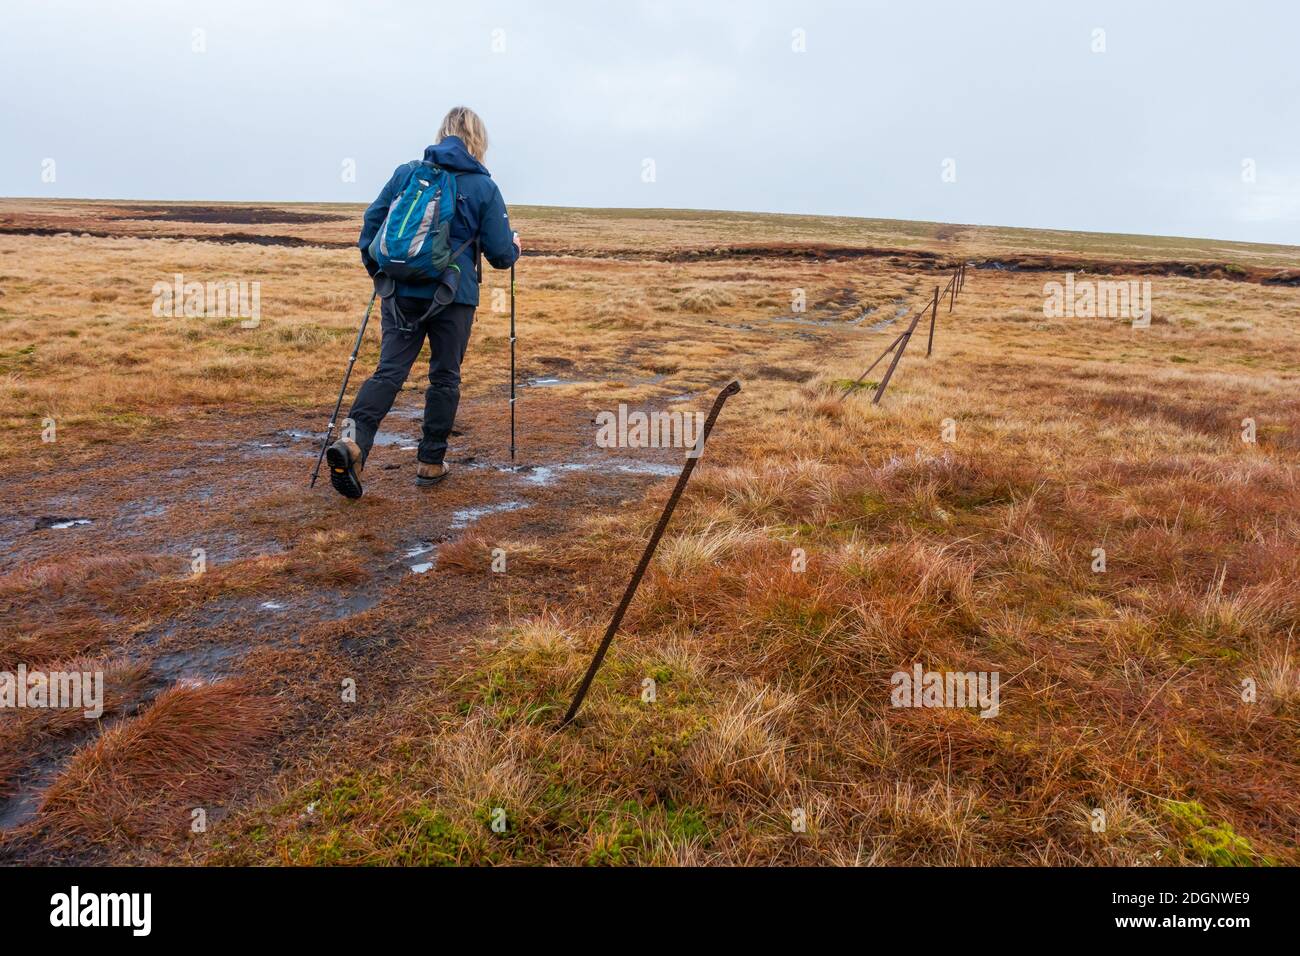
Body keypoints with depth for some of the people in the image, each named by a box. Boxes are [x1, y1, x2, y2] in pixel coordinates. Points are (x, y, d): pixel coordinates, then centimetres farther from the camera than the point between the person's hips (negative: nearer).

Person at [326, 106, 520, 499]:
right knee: (445, 378, 10)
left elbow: (372, 221, 8)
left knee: (389, 371, 1)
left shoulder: (406, 173, 8)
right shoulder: (484, 187, 0)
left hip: (402, 292, 2)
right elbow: (501, 254, -1)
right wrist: (514, 248, 22)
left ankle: (353, 442, -21)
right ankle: (430, 462, 16)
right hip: (454, 297, -2)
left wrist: (377, 270, 22)